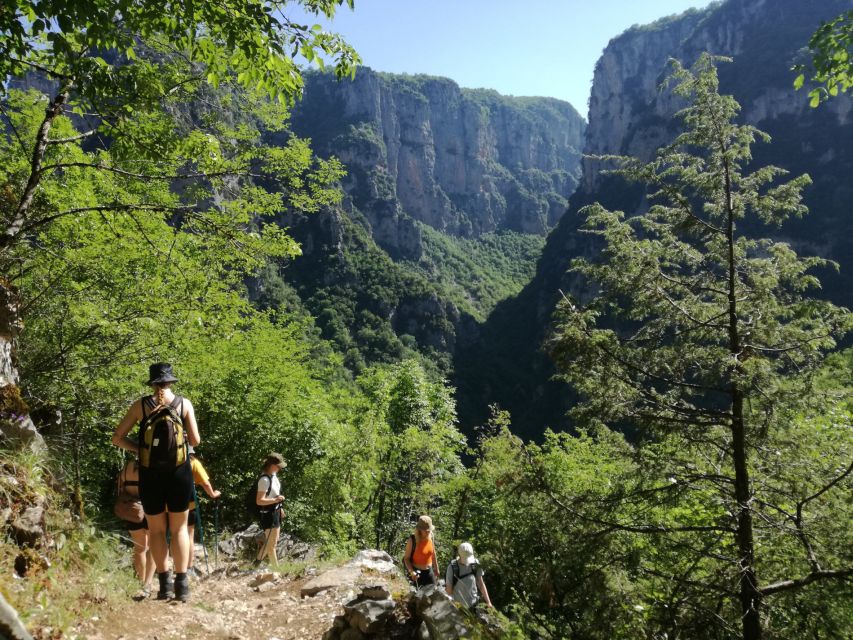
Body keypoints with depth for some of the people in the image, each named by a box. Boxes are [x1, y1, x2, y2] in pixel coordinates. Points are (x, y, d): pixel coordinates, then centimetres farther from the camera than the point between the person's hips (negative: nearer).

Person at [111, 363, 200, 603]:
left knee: (156, 530, 14)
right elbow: (195, 441, -1)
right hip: (179, 473, 0)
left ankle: (165, 583, 10)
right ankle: (182, 583, 5)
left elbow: (117, 438, 1)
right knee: (179, 528, 11)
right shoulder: (184, 403, -1)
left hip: (150, 474, 0)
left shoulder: (141, 405, 0)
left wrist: (139, 449, 12)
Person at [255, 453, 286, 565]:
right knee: (271, 543, 2)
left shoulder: (273, 475, 4)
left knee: (273, 541, 20)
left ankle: (258, 562, 33)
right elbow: (259, 501, -26)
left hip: (275, 512, 10)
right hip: (269, 514, -10)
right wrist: (275, 500, -27)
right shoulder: (264, 479, -24)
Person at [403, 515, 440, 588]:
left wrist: (436, 568, 20)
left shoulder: (430, 538, -1)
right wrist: (411, 572, -26)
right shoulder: (412, 540, -16)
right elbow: (406, 558, -14)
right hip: (417, 573, -5)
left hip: (429, 571, 5)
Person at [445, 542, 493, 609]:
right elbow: (449, 588, -7)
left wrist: (488, 602, -1)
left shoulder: (475, 564, -6)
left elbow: (481, 583, 1)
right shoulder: (452, 567, -14)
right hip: (459, 605, -2)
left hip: (475, 604, 2)